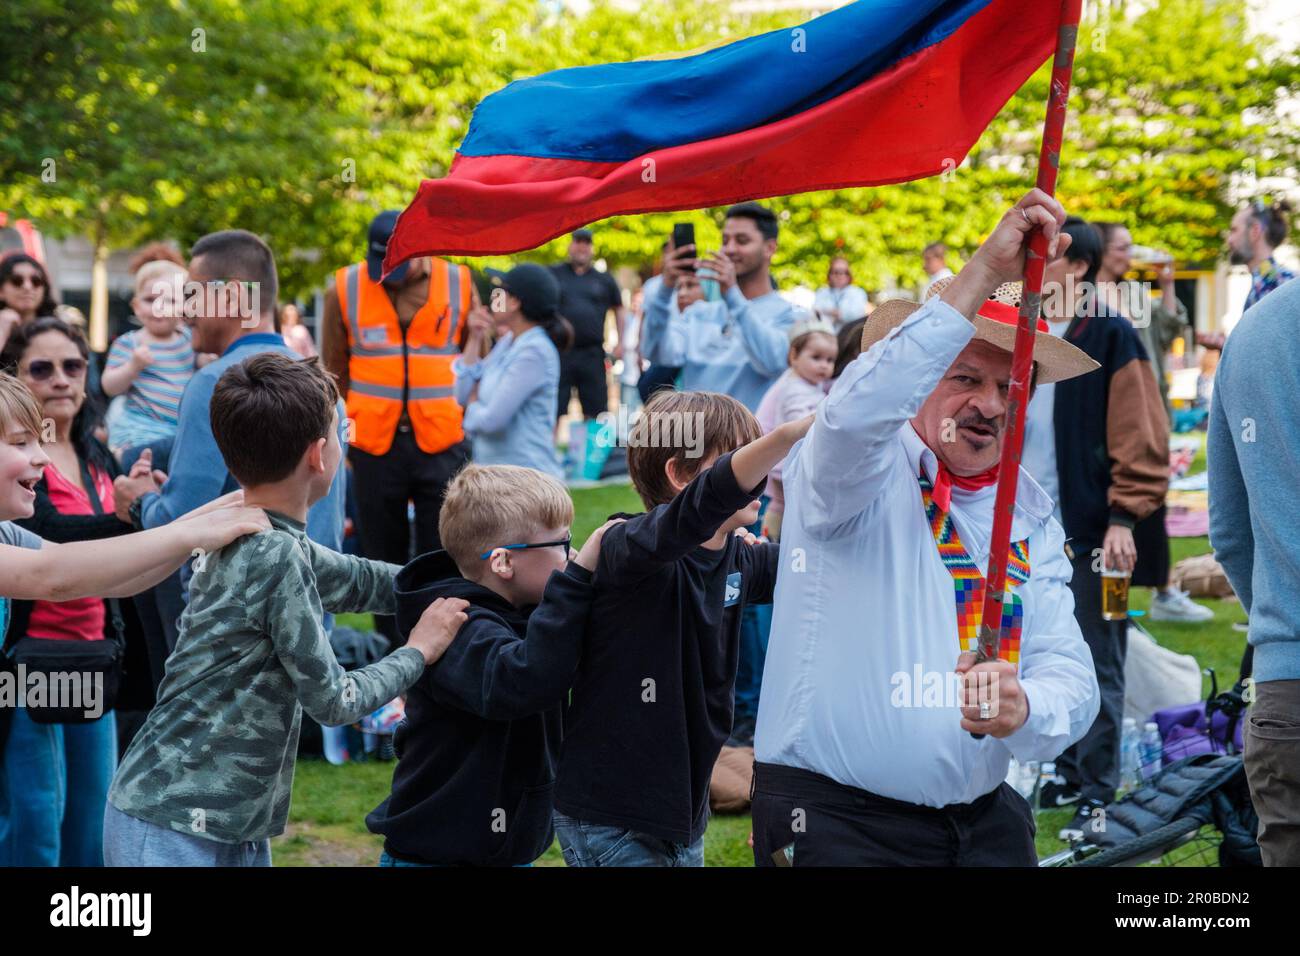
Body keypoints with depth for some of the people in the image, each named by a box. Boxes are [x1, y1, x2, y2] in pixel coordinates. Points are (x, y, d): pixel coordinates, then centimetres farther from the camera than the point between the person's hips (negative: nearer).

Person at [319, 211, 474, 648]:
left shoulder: (460, 285, 0)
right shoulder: (344, 289, 0)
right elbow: (333, 374, 7)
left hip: (441, 443, -1)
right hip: (374, 444, 1)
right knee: (383, 555, 11)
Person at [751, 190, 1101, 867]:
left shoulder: (1032, 518, 11)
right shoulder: (860, 472, -7)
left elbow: (1069, 674, 2)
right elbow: (857, 411, -32)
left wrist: (1021, 710, -23)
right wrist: (985, 273, -34)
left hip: (984, 822, 6)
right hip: (836, 821, -6)